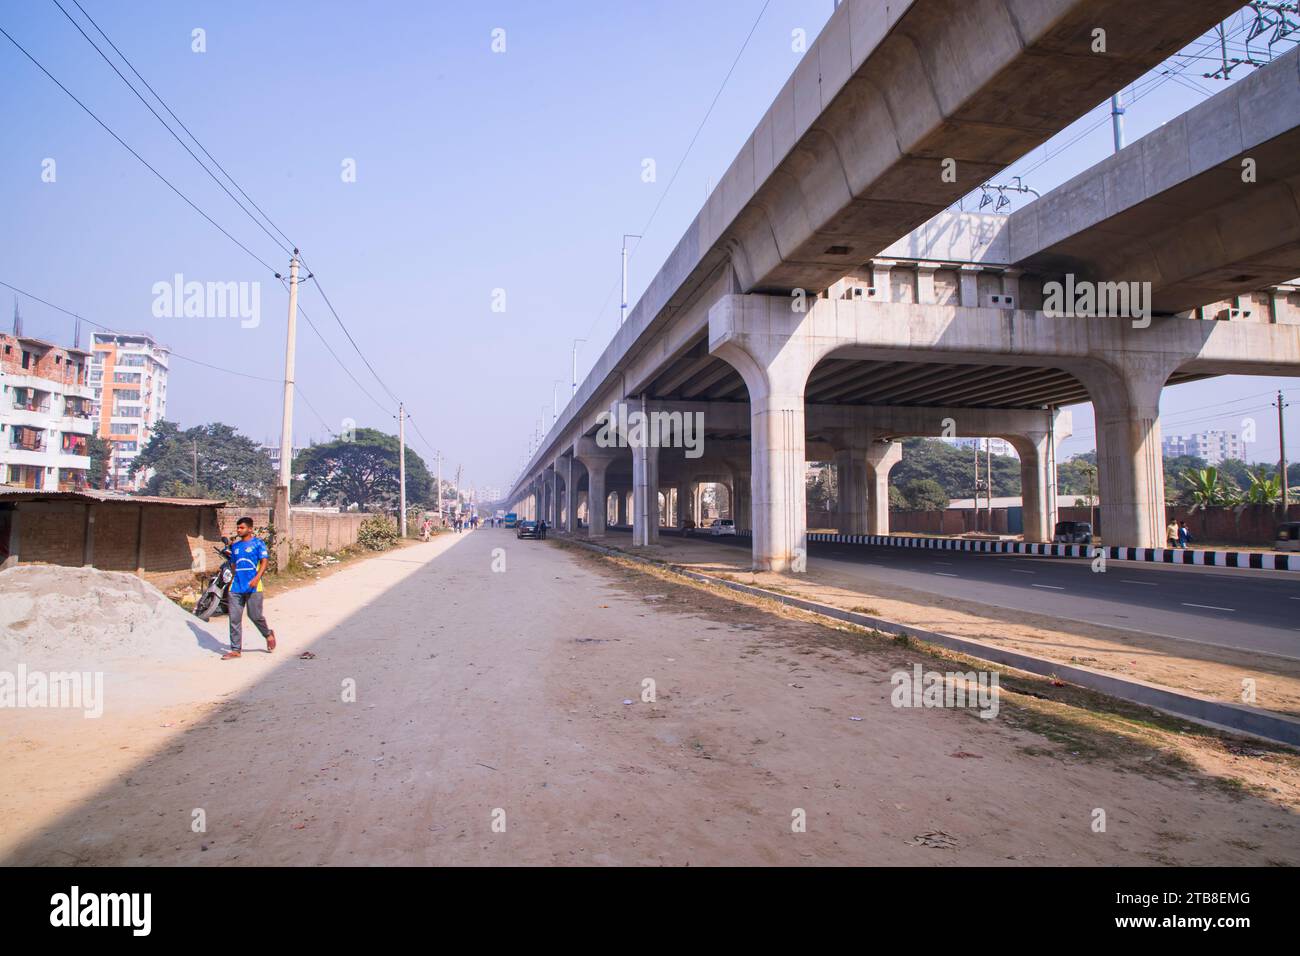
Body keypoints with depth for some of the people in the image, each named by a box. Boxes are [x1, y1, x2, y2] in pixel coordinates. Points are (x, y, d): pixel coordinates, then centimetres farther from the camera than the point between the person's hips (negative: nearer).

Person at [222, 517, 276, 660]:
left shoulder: (258, 543, -2)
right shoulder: (235, 545, 15)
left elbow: (264, 562, -9)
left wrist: (257, 578, -23)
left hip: (253, 587, -5)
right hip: (236, 587, 5)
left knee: (255, 616, -3)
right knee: (234, 618, 1)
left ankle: (268, 634, 25)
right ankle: (236, 649, 6)